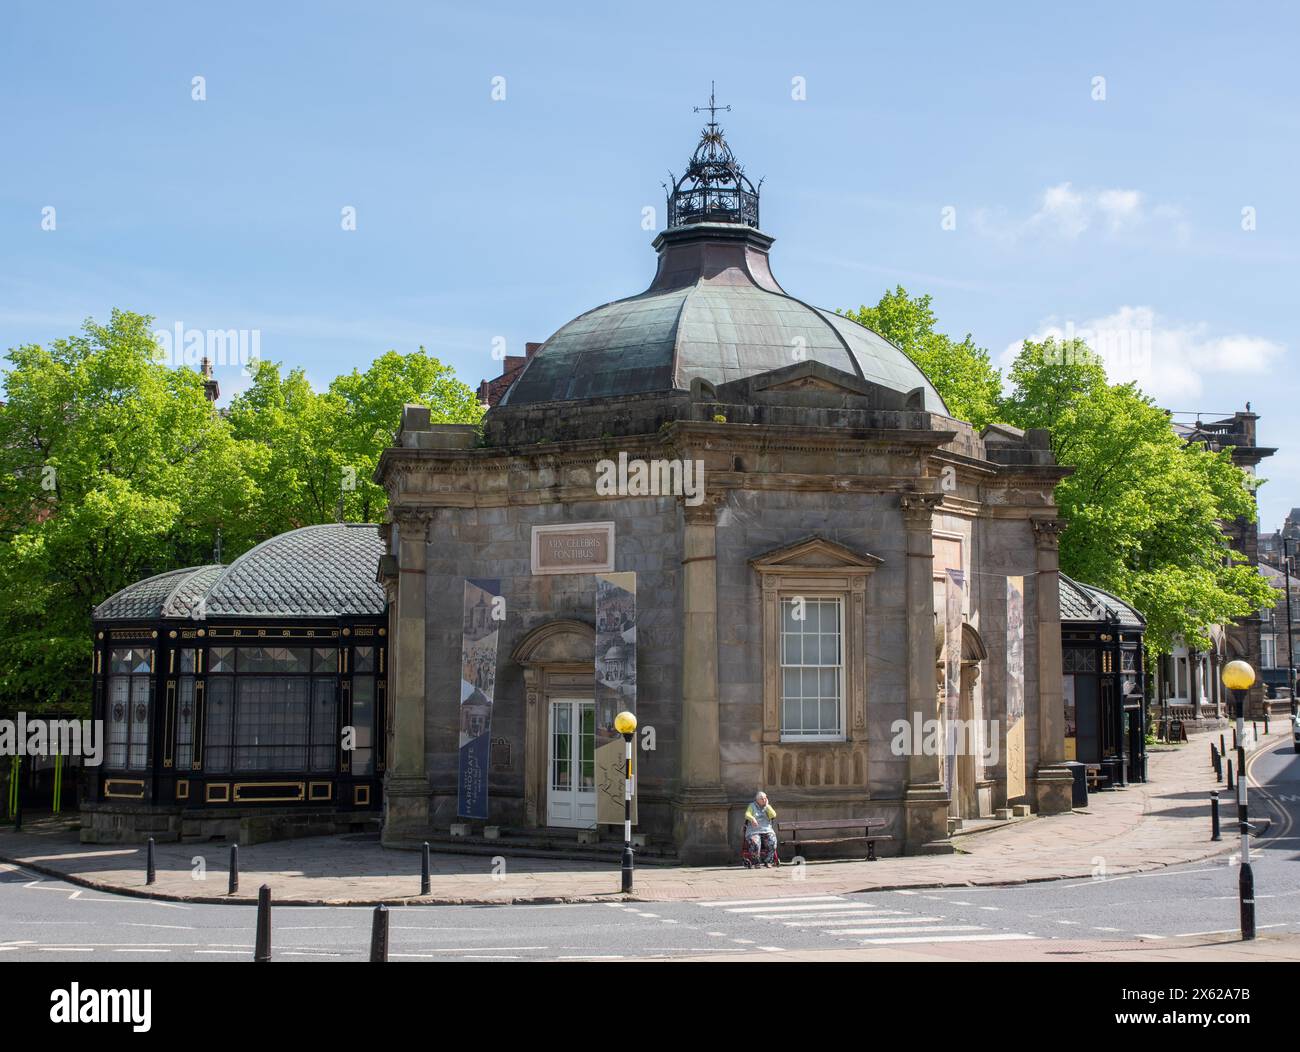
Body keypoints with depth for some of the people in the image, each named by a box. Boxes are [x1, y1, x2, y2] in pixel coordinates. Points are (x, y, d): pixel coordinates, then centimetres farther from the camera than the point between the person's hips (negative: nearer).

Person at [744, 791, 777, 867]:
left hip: (767, 830, 2)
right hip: (754, 831, -2)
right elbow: (747, 815, -6)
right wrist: (752, 818, -27)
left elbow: (773, 815, -1)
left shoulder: (768, 807, 16)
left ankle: (768, 861, -15)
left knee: (772, 841, -28)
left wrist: (767, 805, -3)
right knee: (755, 843, -33)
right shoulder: (752, 806, 10)